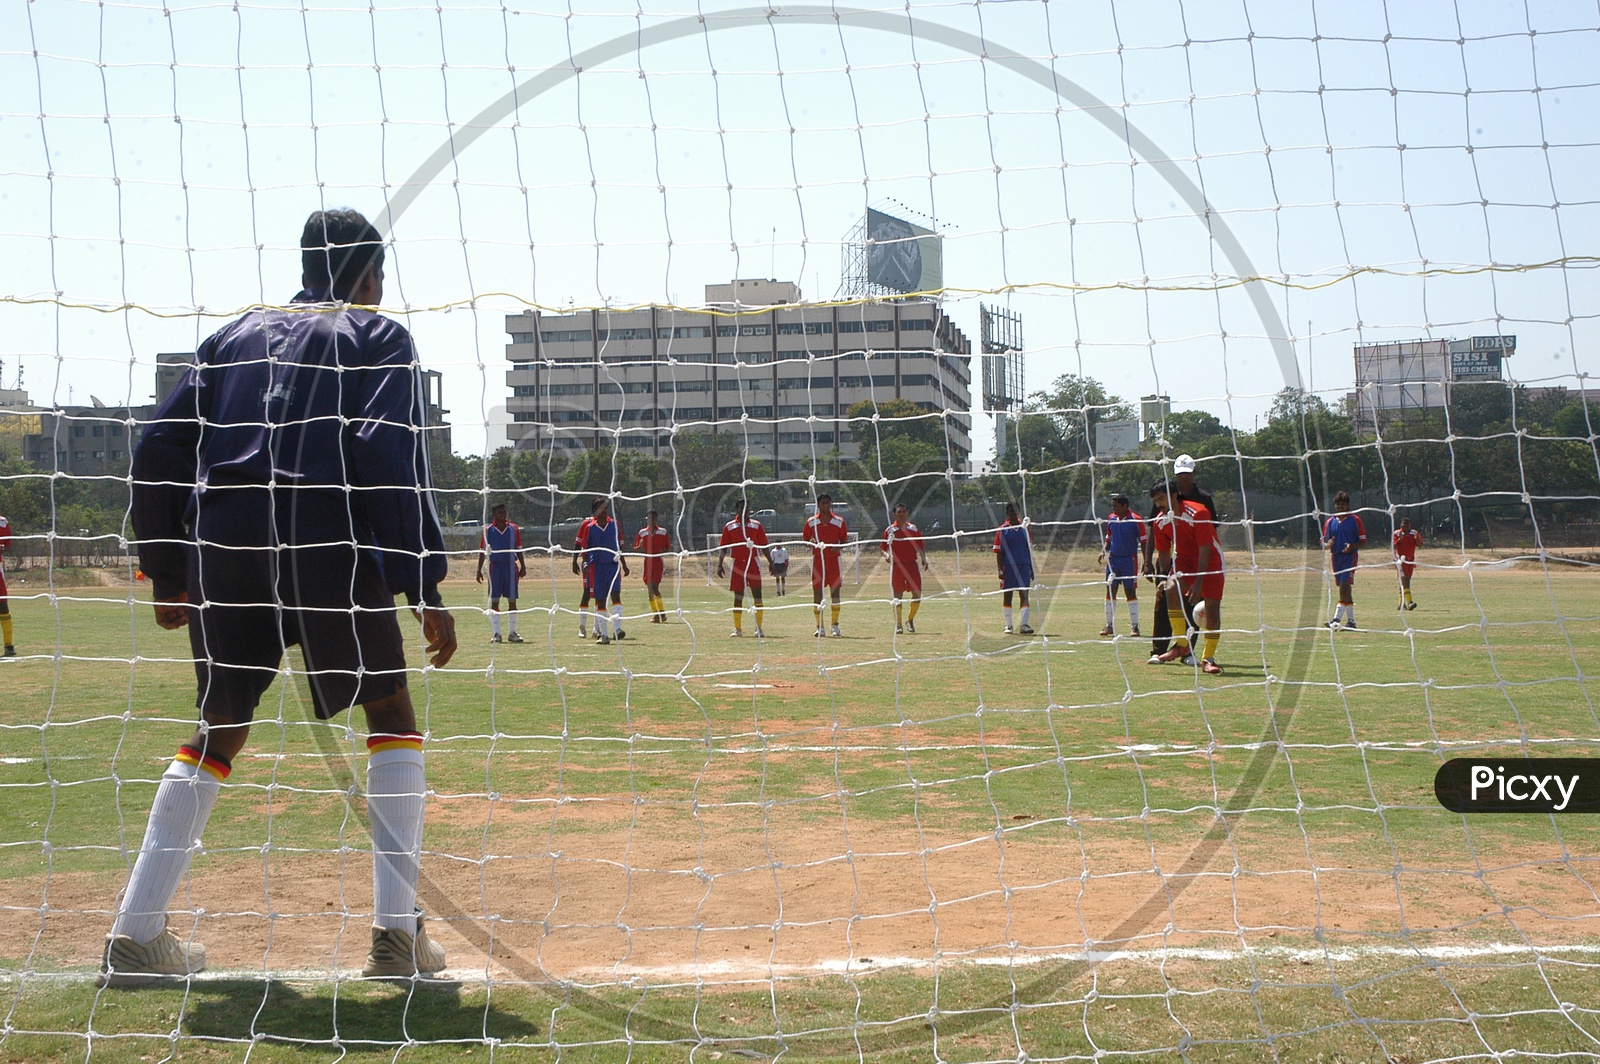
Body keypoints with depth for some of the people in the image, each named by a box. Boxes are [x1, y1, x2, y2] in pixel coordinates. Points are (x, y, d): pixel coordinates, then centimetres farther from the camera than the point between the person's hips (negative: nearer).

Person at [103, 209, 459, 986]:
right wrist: (425, 586, -9)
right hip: (327, 543, -4)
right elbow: (390, 457, -7)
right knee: (390, 711, 10)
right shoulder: (378, 337, 9)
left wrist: (167, 574, 19)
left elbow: (158, 451, 14)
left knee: (220, 726, 17)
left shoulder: (236, 335, 23)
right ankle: (397, 934, 3)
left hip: (221, 545, 5)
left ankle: (135, 937, 14)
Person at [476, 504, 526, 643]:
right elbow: (482, 552, 5)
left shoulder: (513, 529, 7)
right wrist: (479, 570, 0)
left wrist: (523, 567, 4)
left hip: (511, 567, 2)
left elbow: (518, 549, 11)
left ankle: (512, 632, 11)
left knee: (512, 601, 4)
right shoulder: (487, 530, 2)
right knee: (494, 601, -1)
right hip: (495, 567, -2)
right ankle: (496, 633, 4)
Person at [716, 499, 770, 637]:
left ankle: (759, 628, 0)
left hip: (753, 563, 0)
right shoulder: (729, 527, 7)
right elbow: (723, 548, 7)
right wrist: (719, 564, -3)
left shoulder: (756, 525, 8)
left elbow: (764, 546, 9)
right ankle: (737, 628, 10)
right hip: (737, 563, 0)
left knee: (757, 595, -5)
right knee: (738, 597, 4)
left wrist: (770, 562, 2)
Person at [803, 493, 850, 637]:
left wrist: (838, 546, -11)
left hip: (834, 559, 0)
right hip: (817, 559, 0)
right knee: (817, 592, -1)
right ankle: (819, 626, 5)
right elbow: (804, 539, 9)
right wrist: (811, 543, -13)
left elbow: (845, 539, 9)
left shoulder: (839, 521, 5)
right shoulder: (811, 521, 5)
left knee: (835, 591, -2)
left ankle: (835, 626, 5)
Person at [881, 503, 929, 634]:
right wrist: (886, 555, -16)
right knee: (898, 596, -2)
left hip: (912, 564, 2)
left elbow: (920, 547, 14)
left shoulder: (914, 529, 9)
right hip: (896, 565, -2)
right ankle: (898, 625, 6)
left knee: (917, 594, -4)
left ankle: (910, 620, 16)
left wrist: (924, 559, -3)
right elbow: (883, 548, 5)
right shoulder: (889, 530, 2)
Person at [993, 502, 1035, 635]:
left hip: (1023, 566, 2)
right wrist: (1000, 570, -8)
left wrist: (1031, 569, 10)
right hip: (1008, 567, -2)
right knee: (1007, 596, 4)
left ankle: (1024, 625, -6)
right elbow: (998, 552, 0)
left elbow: (1029, 549, 13)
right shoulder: (1002, 530, 1)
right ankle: (1008, 625, 12)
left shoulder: (1024, 528, 9)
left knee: (1024, 595, -4)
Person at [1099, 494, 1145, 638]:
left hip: (1129, 560, -5)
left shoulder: (1136, 520, -8)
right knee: (1110, 592, 5)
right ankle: (1109, 625, 12)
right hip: (1113, 558, 5)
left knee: (1130, 592, -1)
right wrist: (1104, 551, 2)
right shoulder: (1111, 519, 8)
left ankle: (1134, 626, 5)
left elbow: (1143, 542, -5)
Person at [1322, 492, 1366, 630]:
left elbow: (1363, 541, 0)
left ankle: (1337, 619, -24)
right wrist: (1328, 544, -11)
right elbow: (1324, 541, 13)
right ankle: (1351, 621, 16)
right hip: (1336, 556, 5)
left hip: (1350, 556, -5)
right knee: (1344, 589, 9)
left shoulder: (1355, 520, 0)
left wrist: (1352, 546, -19)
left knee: (1344, 586, -17)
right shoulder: (1330, 522, 11)